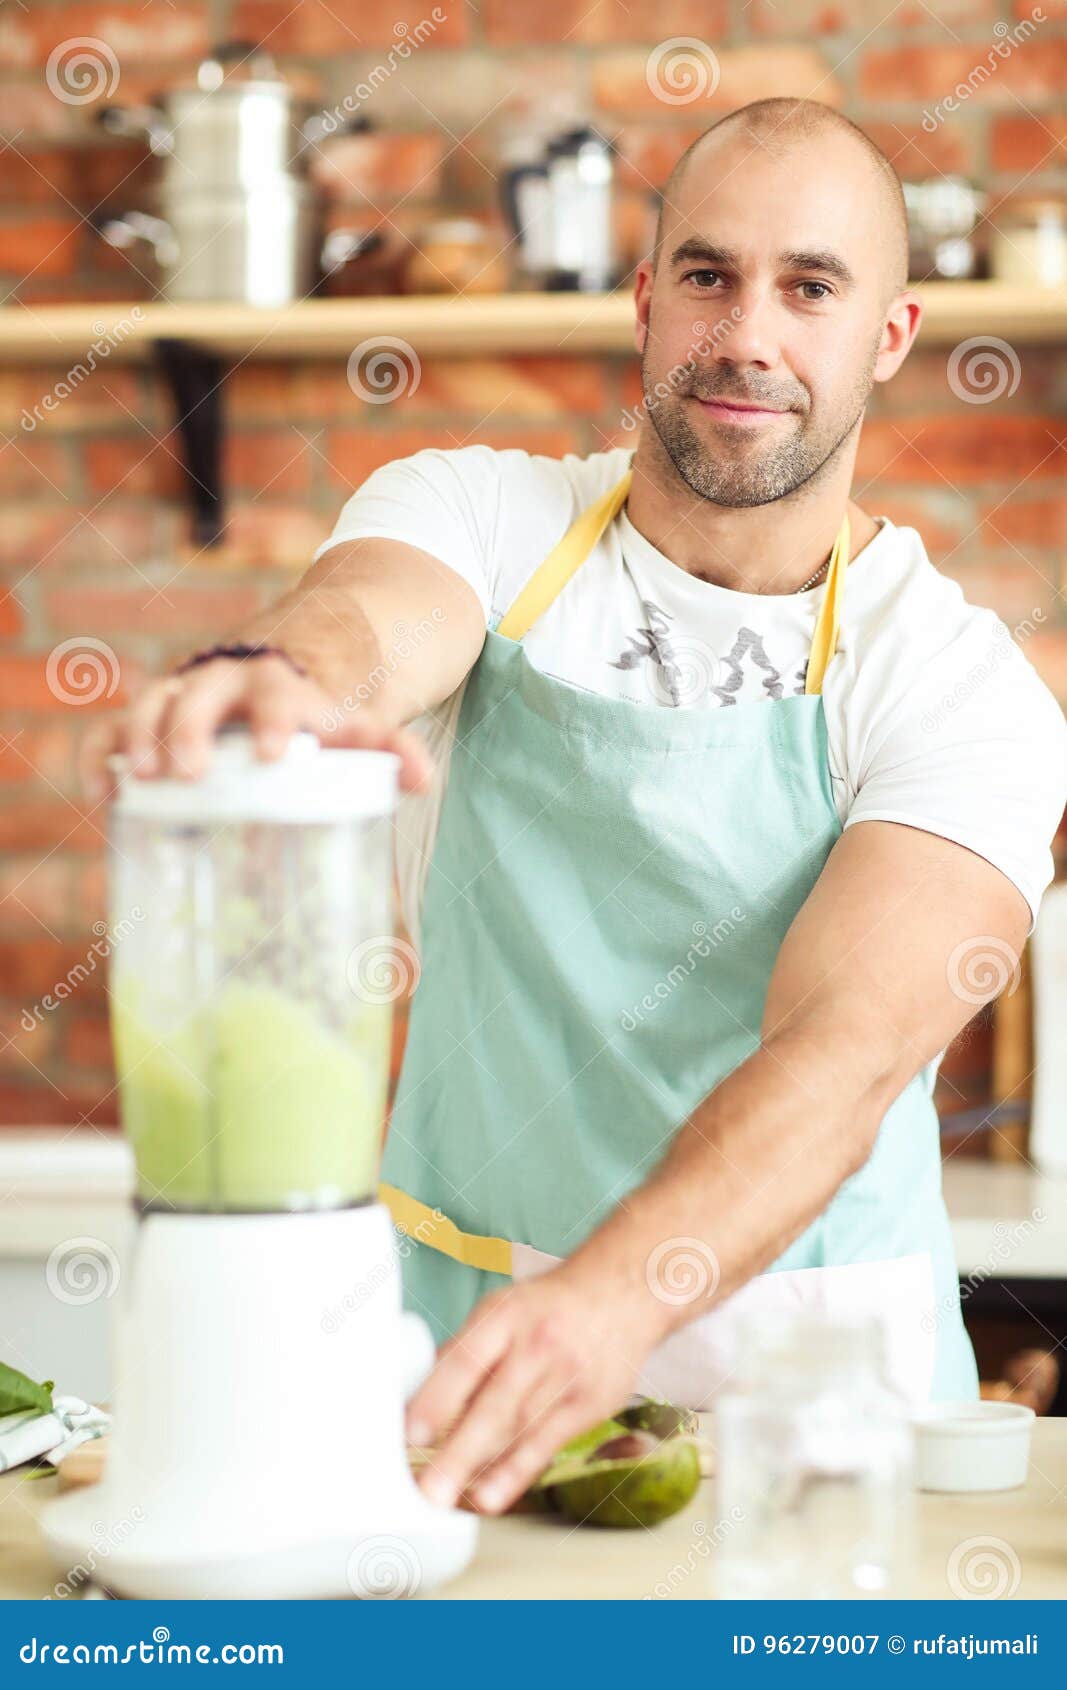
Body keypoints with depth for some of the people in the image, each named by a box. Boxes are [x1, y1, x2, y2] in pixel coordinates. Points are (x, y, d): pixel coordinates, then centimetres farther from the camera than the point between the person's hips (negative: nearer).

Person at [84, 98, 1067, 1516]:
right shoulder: (481, 520, 1)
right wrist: (287, 674, -49)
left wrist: (615, 1302, -39)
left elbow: (839, 1061, -21)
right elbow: (359, 623, -23)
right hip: (459, 1324, 1)